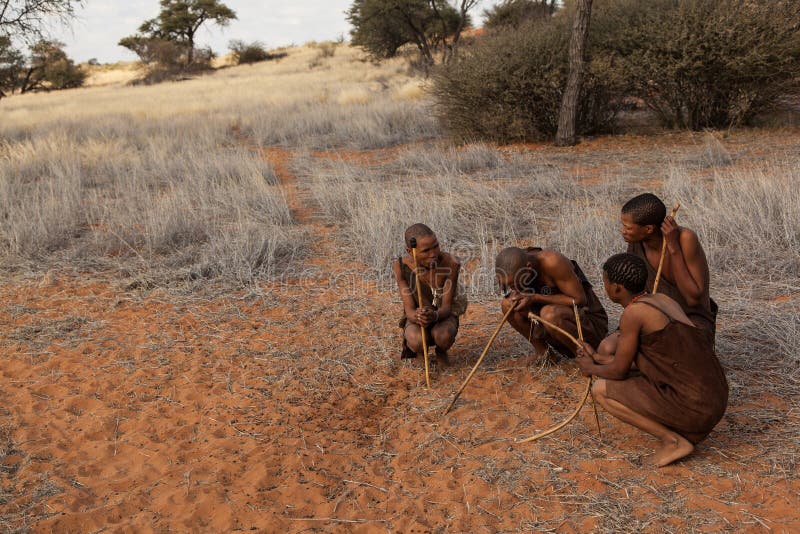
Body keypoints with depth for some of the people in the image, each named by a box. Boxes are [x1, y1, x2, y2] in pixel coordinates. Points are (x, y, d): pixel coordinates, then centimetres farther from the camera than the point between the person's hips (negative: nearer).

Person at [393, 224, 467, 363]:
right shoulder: (401, 266, -22)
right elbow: (409, 310, -22)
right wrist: (416, 317, -47)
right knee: (418, 342, -34)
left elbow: (446, 307, -22)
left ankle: (441, 350, 3)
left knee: (443, 336, -35)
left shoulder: (451, 264, -25)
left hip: (443, 316, 0)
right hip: (416, 317, 0)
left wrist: (435, 315, -47)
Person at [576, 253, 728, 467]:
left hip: (691, 406, -9)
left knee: (600, 390, -1)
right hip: (713, 399, 9)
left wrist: (591, 369, 16)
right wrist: (598, 358, 29)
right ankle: (684, 433, 14)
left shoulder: (632, 313, -13)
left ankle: (673, 441, -1)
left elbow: (619, 371, -5)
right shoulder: (662, 299, 12)